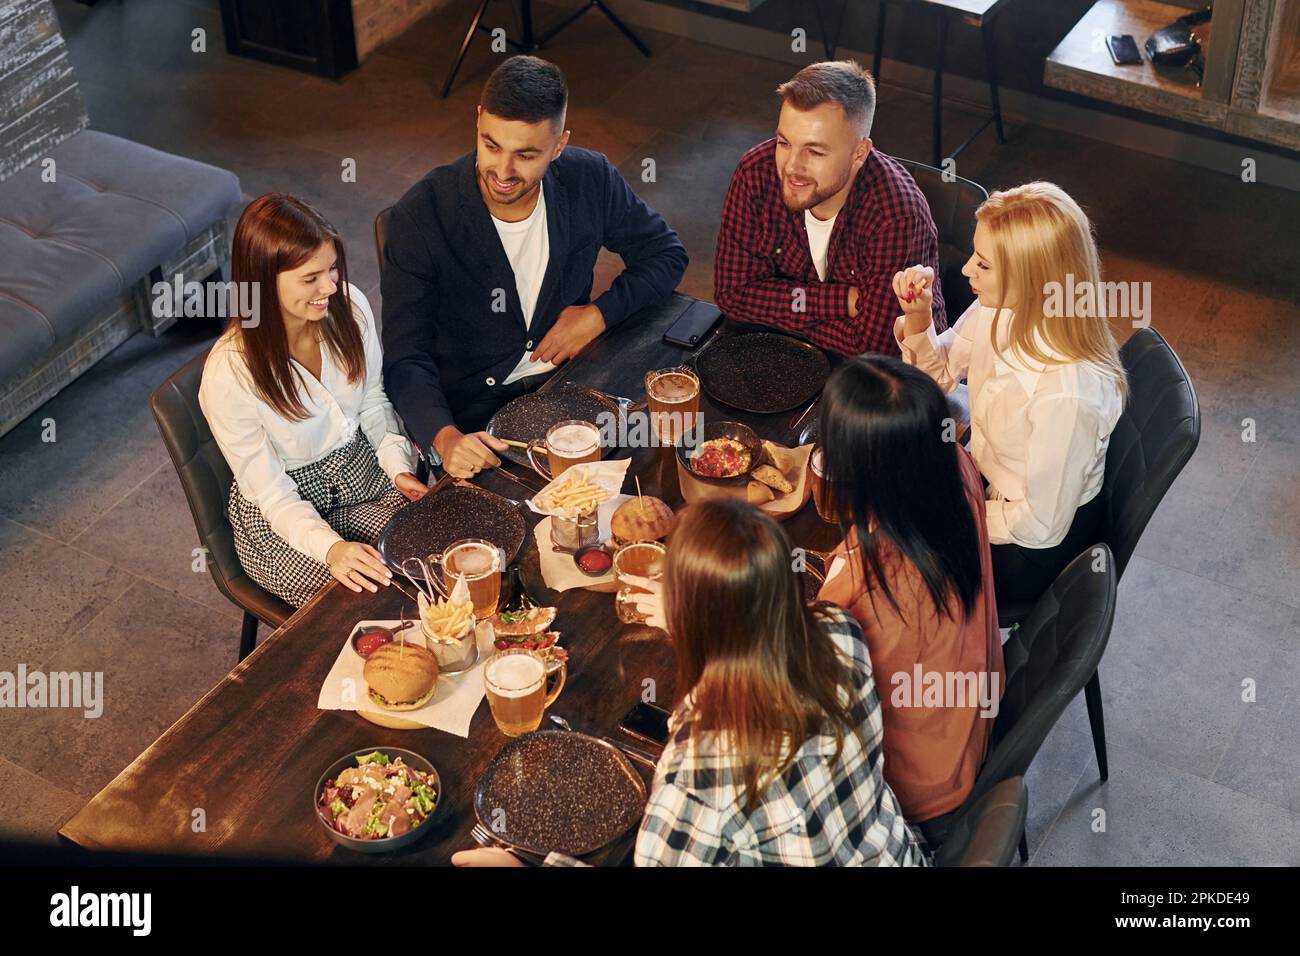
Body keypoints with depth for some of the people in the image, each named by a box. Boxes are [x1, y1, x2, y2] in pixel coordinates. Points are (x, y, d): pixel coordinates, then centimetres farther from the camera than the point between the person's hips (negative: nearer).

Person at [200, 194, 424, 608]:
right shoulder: (228, 374, -27)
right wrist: (330, 547, -37)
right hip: (280, 518, -5)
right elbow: (272, 492, -19)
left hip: (362, 474, 5)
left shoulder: (349, 306, -13)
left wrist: (399, 467, -10)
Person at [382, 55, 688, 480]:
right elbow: (406, 359, -21)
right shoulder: (421, 217, -18)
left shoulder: (589, 180, -8)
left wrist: (600, 314, -9)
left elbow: (666, 255, 8)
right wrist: (445, 439, -41)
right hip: (470, 412, -4)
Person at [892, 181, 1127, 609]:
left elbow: (1041, 526, -26)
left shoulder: (1067, 394, -39)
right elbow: (939, 374, 3)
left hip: (1035, 551, -7)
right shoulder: (998, 308, -17)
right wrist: (917, 315, -17)